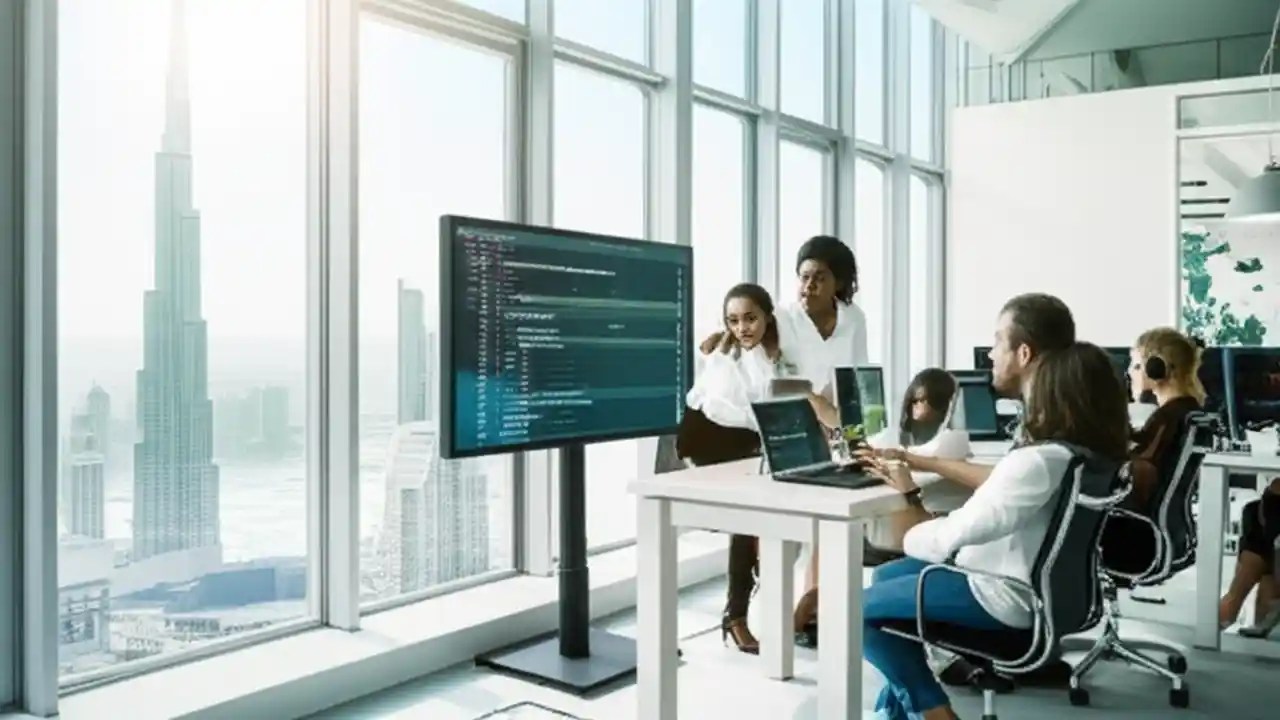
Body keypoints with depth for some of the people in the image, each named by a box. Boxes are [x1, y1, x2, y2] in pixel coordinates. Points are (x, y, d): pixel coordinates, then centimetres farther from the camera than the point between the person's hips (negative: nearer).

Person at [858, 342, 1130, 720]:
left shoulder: (1038, 462, -30)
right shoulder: (1099, 453, -1)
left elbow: (956, 532, -27)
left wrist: (905, 539, -8)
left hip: (1006, 596, -10)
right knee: (885, 576, 21)